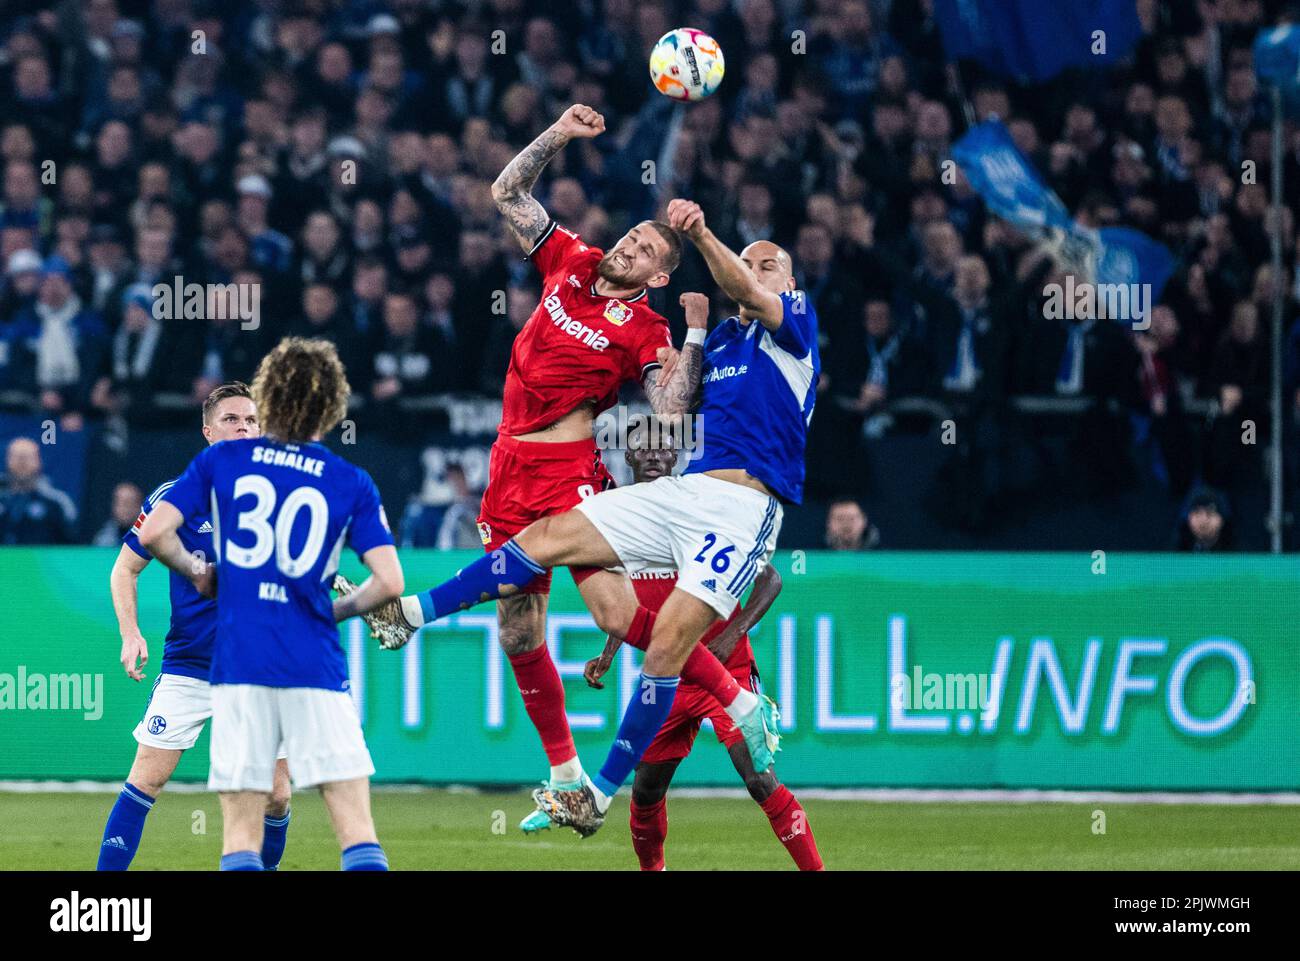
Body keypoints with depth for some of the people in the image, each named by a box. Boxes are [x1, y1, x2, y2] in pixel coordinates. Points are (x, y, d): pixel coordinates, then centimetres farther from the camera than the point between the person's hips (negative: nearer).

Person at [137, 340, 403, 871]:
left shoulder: (222, 460, 6)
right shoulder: (352, 483, 5)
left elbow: (153, 533, -1)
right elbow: (389, 582, -2)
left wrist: (196, 572, 18)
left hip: (238, 664, 1)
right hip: (316, 668, -1)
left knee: (240, 835, 4)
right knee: (357, 827, -1)